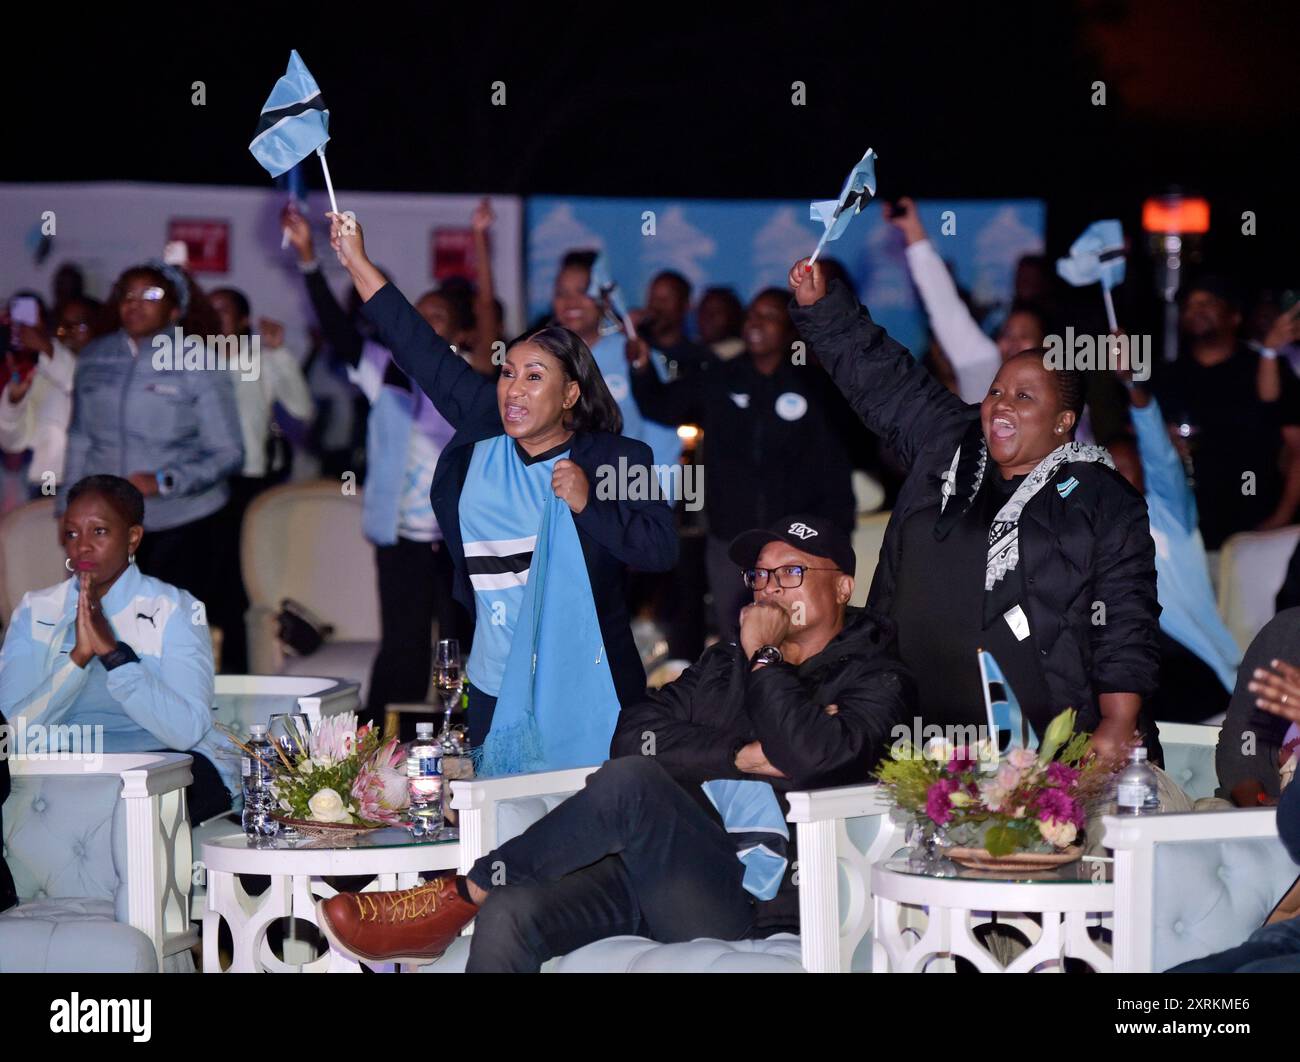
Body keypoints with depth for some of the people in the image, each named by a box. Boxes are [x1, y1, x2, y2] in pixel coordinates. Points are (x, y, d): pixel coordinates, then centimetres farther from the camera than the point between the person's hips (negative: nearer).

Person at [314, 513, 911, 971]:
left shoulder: (875, 680, 10)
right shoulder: (724, 663, 28)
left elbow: (813, 755, -14)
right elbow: (635, 735, 11)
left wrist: (763, 655, 1)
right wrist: (743, 756, -2)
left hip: (744, 897, -6)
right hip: (655, 872, 6)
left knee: (630, 784, -33)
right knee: (509, 918, -25)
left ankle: (461, 895, -21)